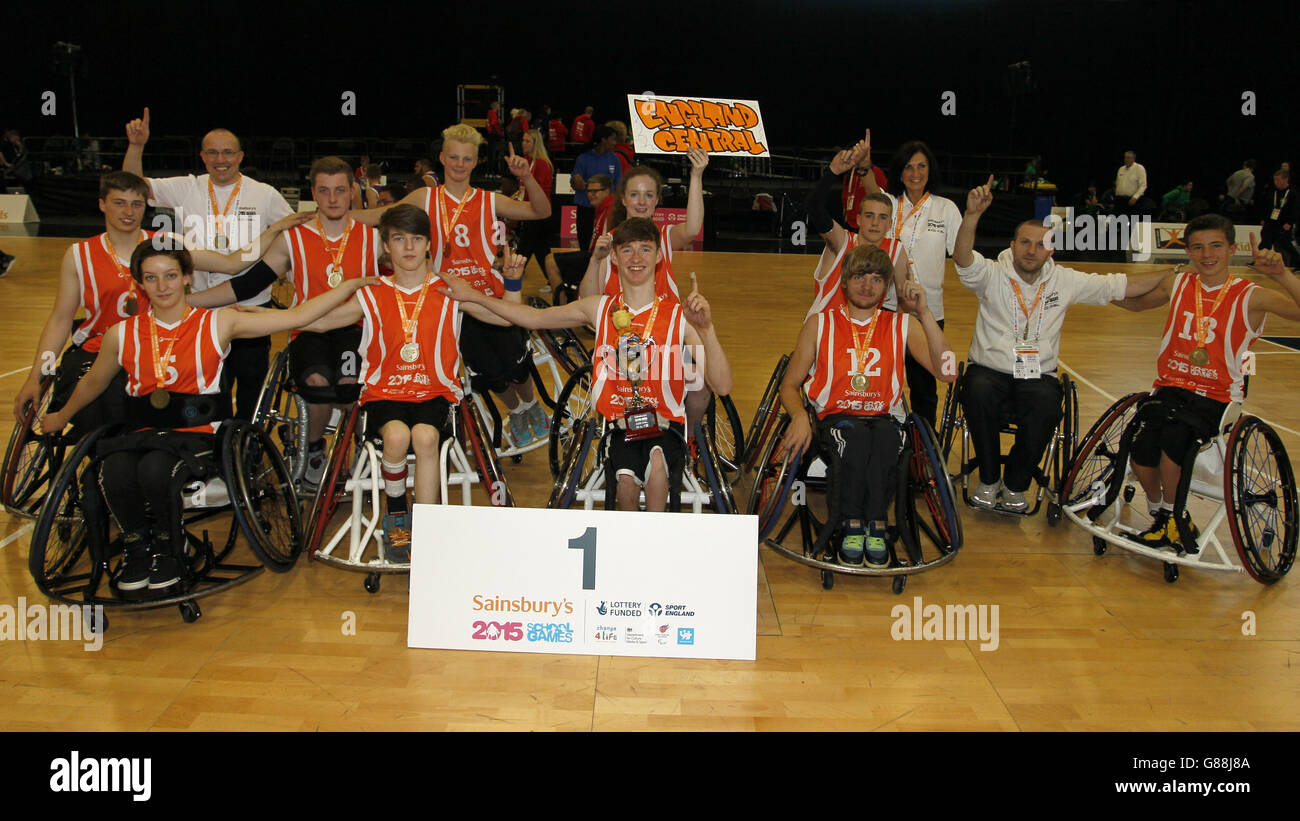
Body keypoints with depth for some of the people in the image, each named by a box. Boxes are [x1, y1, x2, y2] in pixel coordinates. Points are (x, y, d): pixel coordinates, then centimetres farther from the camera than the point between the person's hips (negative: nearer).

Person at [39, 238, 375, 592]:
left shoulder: (218, 324, 3)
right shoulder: (122, 334, 10)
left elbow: (298, 316, 0)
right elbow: (93, 381, 30)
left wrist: (354, 284, -3)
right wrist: (61, 417, 44)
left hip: (198, 434, -2)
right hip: (144, 434, 3)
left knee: (156, 469, -34)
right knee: (115, 472, -31)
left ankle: (168, 551, -3)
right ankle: (137, 548, 1)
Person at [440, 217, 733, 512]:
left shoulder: (680, 315, -3)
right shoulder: (600, 308, 8)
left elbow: (722, 386, -13)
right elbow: (535, 317, 22)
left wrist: (706, 330, -29)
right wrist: (474, 296, 18)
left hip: (665, 425, -1)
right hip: (620, 425, 2)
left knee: (658, 462, -36)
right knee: (626, 479, -30)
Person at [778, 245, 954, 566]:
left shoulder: (902, 325, 9)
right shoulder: (819, 324, 8)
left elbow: (947, 372, -5)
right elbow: (790, 385, 9)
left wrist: (924, 313, -10)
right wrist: (800, 416, -14)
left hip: (885, 417, 1)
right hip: (834, 417, -1)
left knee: (886, 435, -36)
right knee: (853, 434, -36)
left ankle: (874, 524, -26)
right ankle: (852, 526, -24)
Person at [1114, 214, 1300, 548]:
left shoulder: (1250, 297, -6)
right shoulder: (1177, 284, 7)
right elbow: (1136, 303, 25)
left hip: (1218, 399, -3)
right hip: (1171, 387, 3)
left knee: (1174, 433, -31)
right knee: (1141, 451, -22)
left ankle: (1173, 516, -1)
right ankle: (1160, 516, 11)